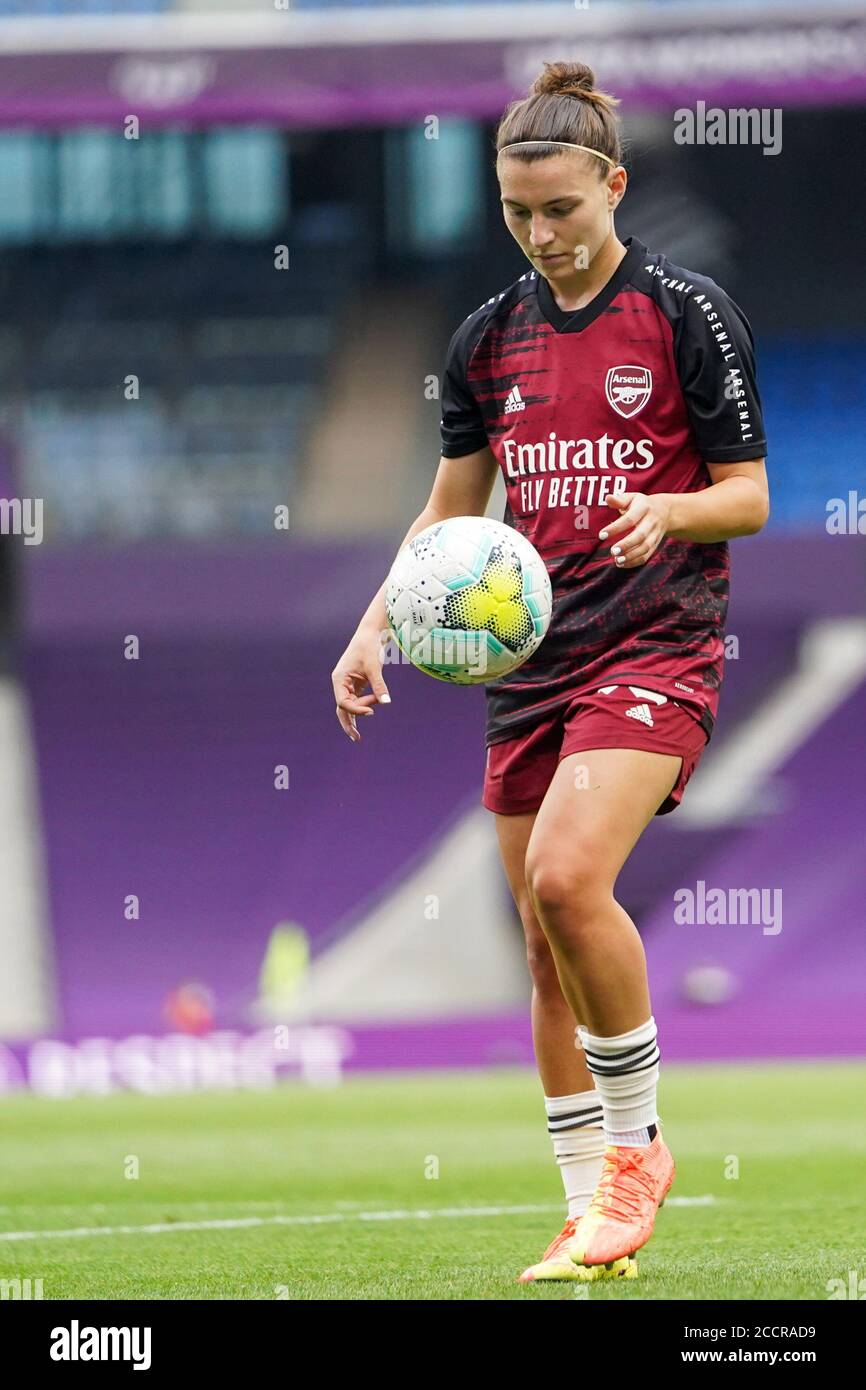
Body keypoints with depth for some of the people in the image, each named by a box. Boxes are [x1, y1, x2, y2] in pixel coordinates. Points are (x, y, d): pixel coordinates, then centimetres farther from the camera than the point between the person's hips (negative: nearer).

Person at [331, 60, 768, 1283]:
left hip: (656, 646, -6)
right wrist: (375, 624, 5)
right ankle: (594, 1220, 12)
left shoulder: (688, 315, -5)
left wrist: (669, 510, -23)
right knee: (547, 948, 4)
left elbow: (749, 495, -3)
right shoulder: (489, 338, 10)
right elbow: (451, 508, 18)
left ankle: (637, 1139, -6)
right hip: (530, 664, 6)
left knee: (567, 878, -25)